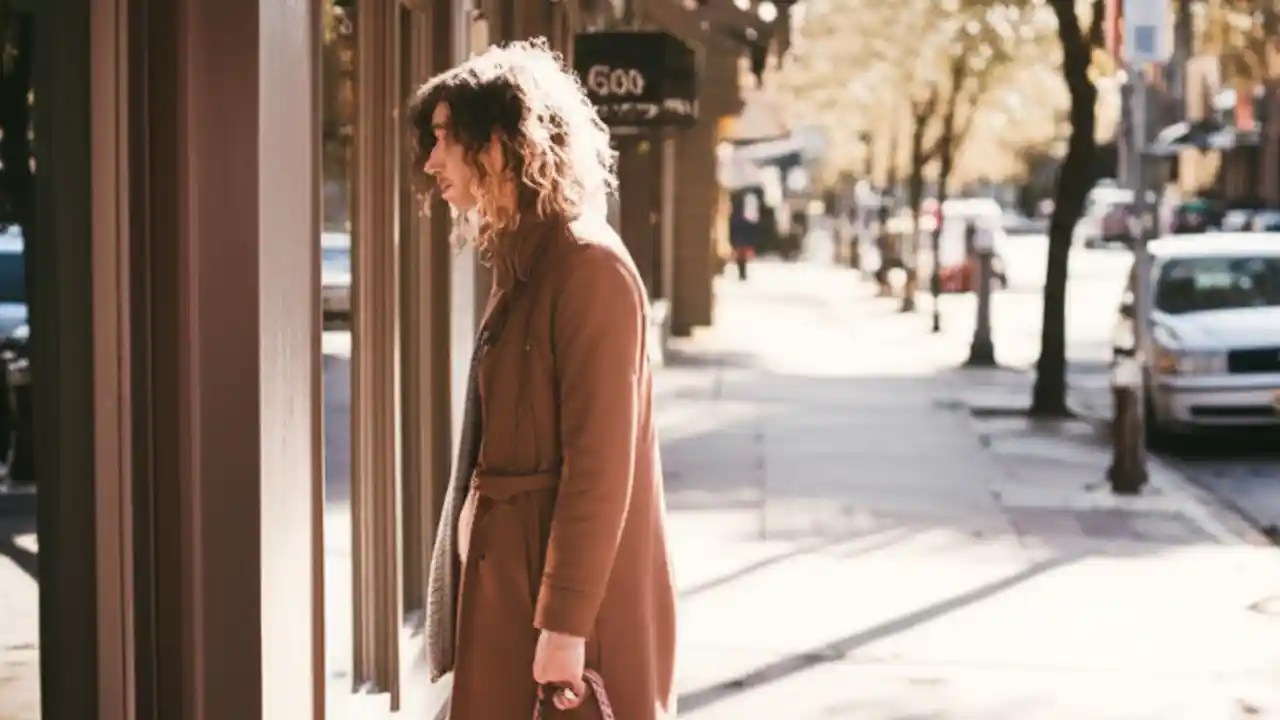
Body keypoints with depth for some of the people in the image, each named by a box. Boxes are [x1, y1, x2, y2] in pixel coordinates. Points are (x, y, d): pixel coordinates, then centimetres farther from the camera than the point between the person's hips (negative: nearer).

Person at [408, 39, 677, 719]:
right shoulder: (518, 264, 12)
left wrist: (566, 622, -21)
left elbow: (601, 461, -20)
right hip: (510, 585, 9)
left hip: (565, 592, -9)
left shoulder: (588, 267, -16)